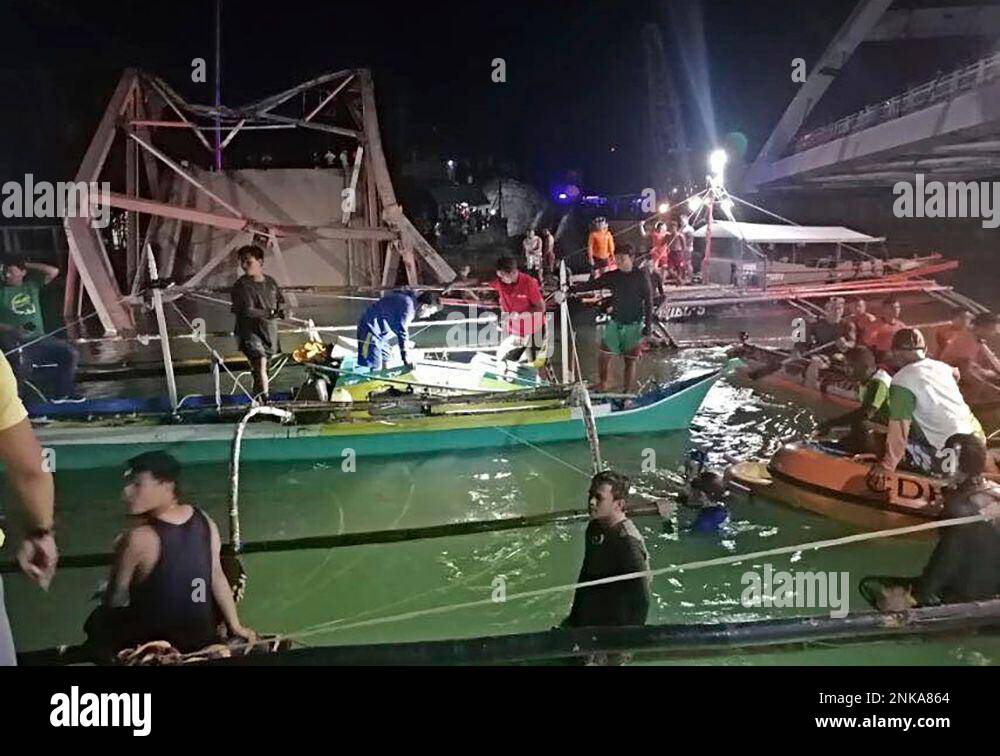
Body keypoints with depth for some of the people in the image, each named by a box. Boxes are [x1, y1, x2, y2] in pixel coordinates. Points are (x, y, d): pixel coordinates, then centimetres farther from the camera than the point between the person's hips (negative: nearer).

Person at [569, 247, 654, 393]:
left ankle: (627, 393, 8)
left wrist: (648, 325, -8)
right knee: (603, 356, 4)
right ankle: (602, 384, 26)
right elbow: (591, 285, 3)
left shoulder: (641, 276, -5)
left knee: (630, 360, 1)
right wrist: (571, 289, -9)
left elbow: (648, 302, -5)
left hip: (634, 325, -3)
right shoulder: (612, 276, 3)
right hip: (615, 323, 4)